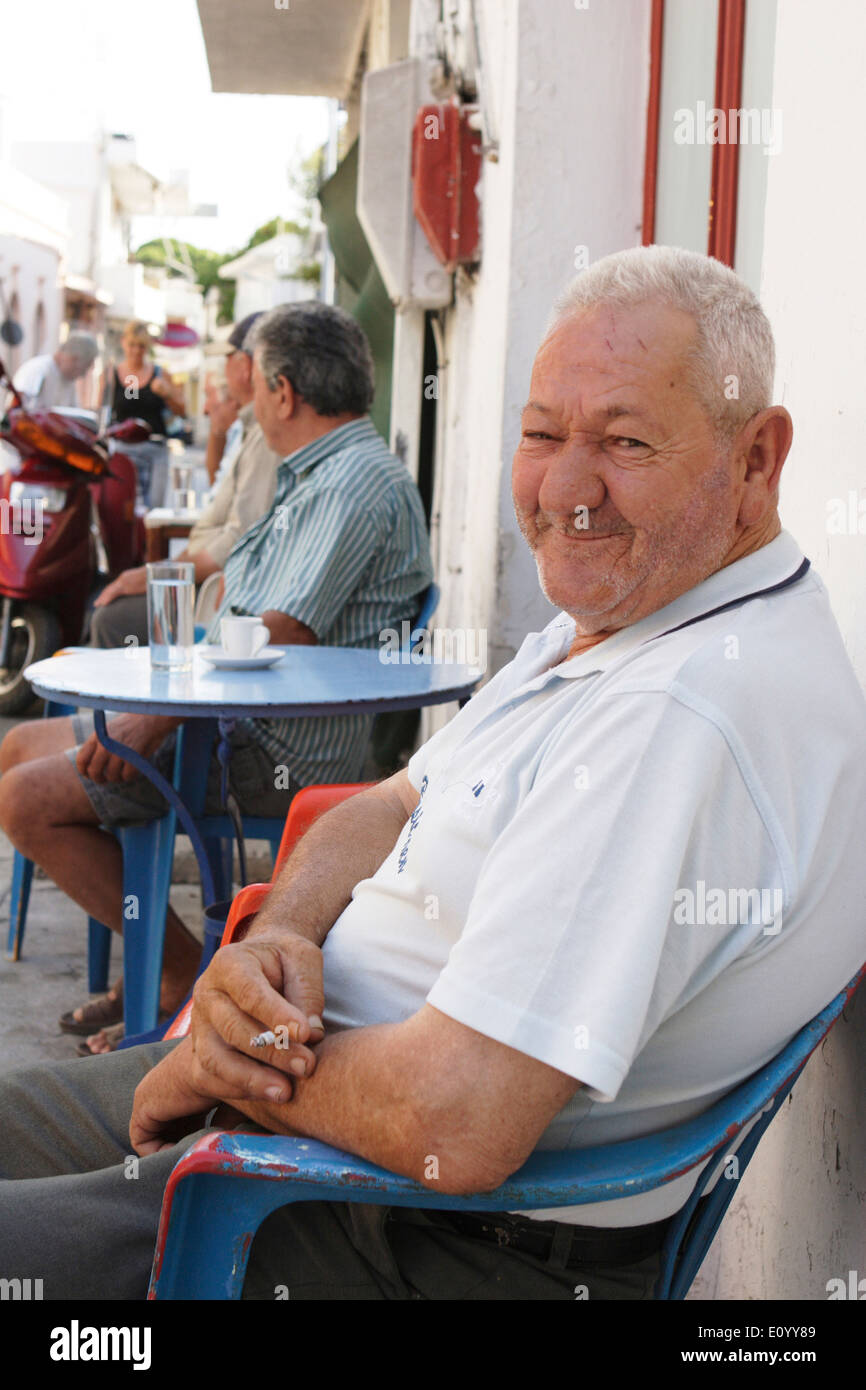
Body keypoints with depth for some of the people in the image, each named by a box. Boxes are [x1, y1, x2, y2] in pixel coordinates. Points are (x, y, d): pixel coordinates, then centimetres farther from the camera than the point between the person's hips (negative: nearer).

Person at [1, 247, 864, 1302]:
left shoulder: (685, 718, -30)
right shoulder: (612, 618, 5)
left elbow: (453, 1128, -34)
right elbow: (389, 811, 12)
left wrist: (219, 1068, -14)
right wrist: (276, 937, -11)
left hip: (447, 1241, -9)